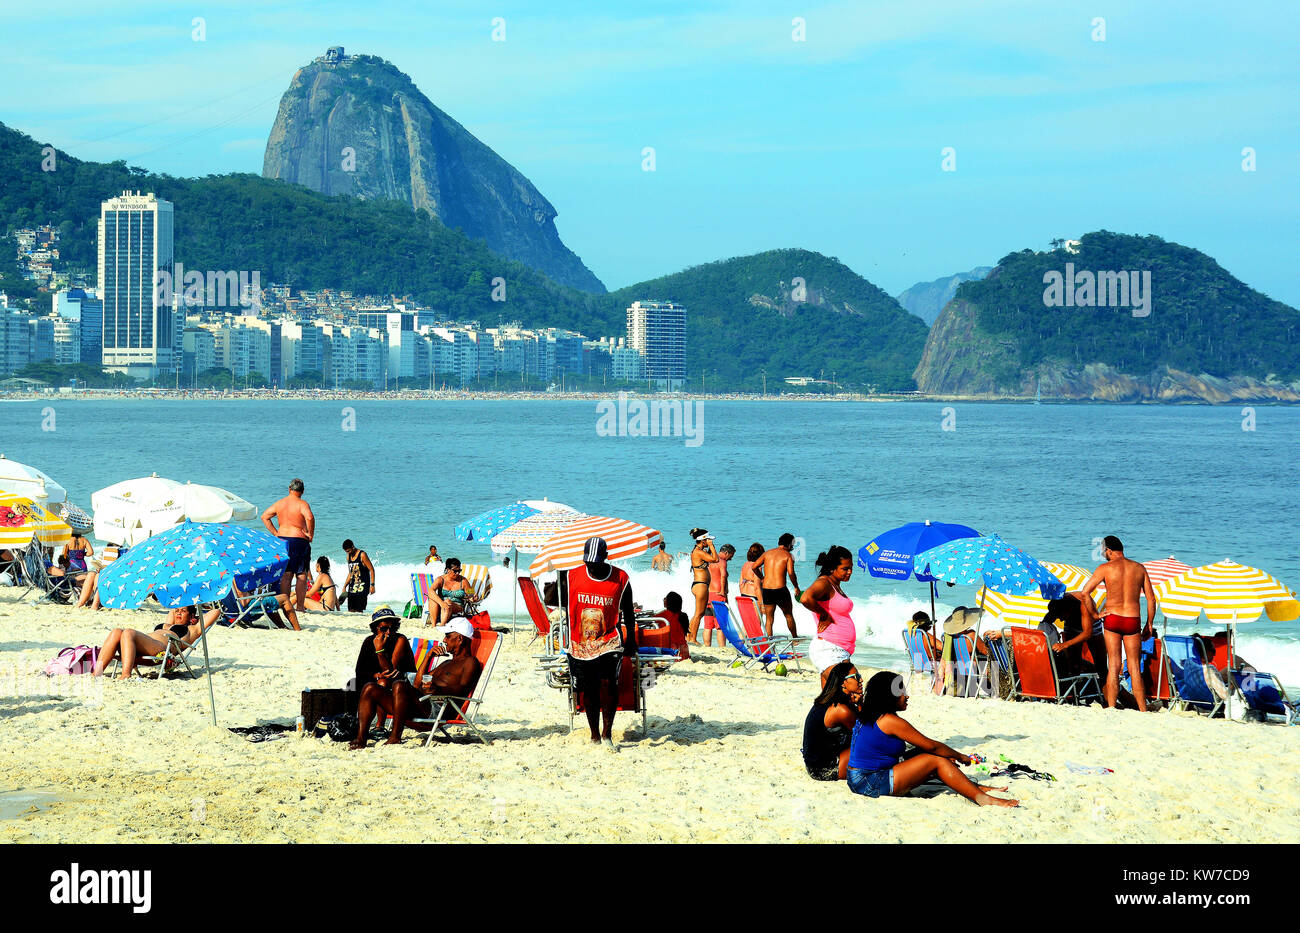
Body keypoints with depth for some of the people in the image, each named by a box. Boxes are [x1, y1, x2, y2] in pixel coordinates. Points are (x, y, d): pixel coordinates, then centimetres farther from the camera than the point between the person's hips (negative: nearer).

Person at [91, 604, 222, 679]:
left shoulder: (192, 630, 26)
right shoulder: (168, 625, 45)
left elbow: (216, 612, 25)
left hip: (160, 648, -6)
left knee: (128, 633, -33)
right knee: (116, 632, -24)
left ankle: (126, 675, -51)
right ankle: (97, 673, -41)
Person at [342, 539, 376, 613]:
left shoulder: (362, 555, -9)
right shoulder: (349, 557, 12)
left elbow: (371, 570, -9)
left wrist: (372, 585, -14)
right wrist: (344, 587, 14)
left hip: (362, 587, -7)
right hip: (352, 587, 7)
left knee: (359, 610, -13)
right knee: (351, 610, 0)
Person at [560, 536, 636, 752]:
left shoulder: (620, 579, -2)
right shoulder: (571, 577, 1)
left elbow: (628, 614, 9)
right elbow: (561, 603, 15)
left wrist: (631, 646, 11)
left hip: (609, 642, -2)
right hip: (580, 644, 2)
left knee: (608, 682, -19)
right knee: (588, 689, 6)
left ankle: (607, 734, -13)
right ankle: (595, 736, 19)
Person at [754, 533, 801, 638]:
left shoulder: (767, 553, 11)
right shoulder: (787, 555, -1)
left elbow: (754, 567, 5)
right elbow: (791, 573, -14)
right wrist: (796, 588, -2)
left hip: (766, 590, 3)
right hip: (780, 589, -3)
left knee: (769, 619, 9)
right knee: (789, 615, 17)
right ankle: (795, 638, 27)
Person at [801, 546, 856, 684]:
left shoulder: (836, 585, 18)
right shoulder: (823, 583, -12)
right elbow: (805, 598, -32)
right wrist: (825, 615, -18)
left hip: (840, 652, 10)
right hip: (828, 649, -10)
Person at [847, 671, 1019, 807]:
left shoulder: (868, 716, 14)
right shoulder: (890, 721, -16)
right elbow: (931, 746, -8)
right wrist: (961, 757, 7)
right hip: (873, 786, -9)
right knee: (937, 761, -8)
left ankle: (976, 788, 12)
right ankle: (982, 798, -8)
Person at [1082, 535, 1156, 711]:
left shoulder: (1105, 568, -2)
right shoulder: (1139, 568, 7)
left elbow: (1085, 592, -8)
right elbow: (1151, 599, 7)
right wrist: (1149, 624, 14)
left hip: (1112, 619, -2)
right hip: (1132, 621, 2)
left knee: (1113, 666, 3)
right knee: (1135, 668, 5)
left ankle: (1111, 708, 0)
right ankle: (1143, 710, 3)